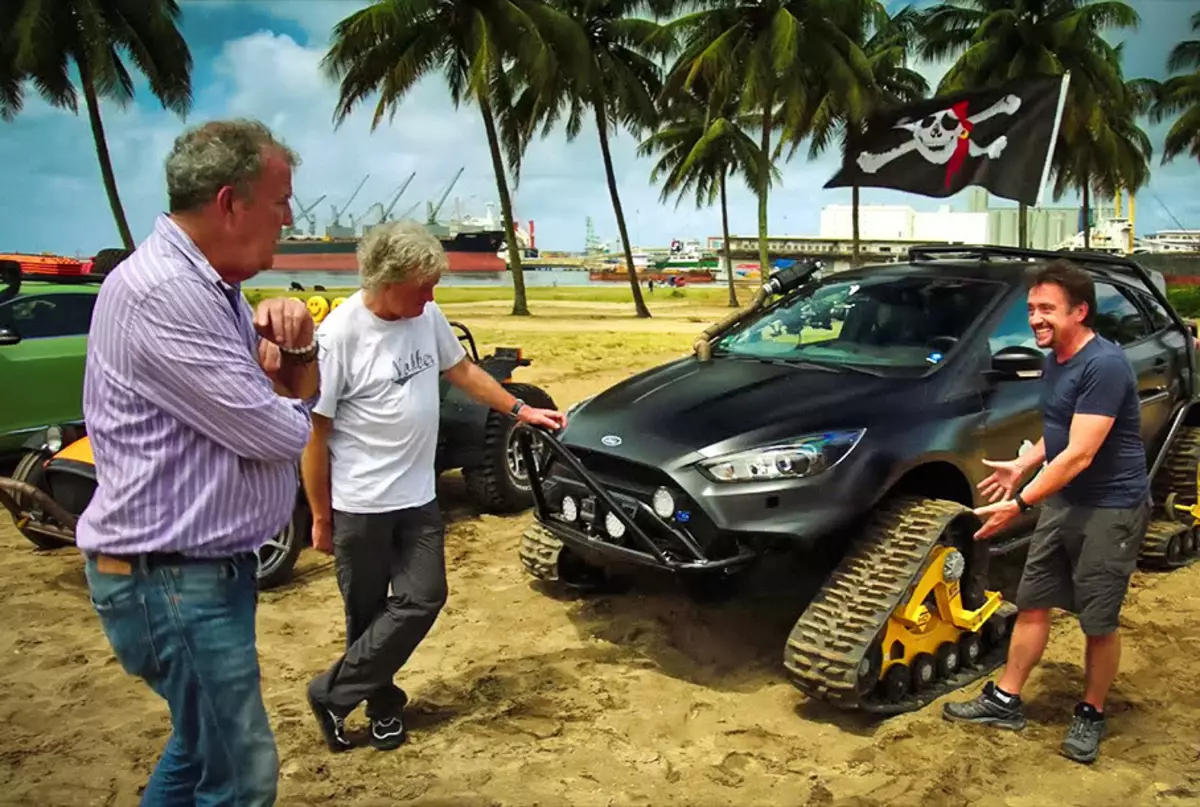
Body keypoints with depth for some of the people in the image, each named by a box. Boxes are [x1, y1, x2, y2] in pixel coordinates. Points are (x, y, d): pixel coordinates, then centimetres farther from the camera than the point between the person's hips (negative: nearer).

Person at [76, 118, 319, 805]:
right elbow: (282, 435, -24)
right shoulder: (162, 292, -24)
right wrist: (283, 393, -1)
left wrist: (296, 345, -10)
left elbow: (302, 399, 11)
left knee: (201, 747, 24)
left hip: (208, 567, 10)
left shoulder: (214, 286, 8)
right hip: (172, 580, -10)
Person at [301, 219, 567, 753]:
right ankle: (383, 704, 29)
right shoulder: (340, 334, -19)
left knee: (422, 600, 3)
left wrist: (520, 410, 13)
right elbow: (314, 433, -13)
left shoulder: (426, 315, -1)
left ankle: (336, 694, 17)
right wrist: (321, 517, -8)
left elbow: (462, 370, 17)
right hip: (360, 506, -6)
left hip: (418, 497, 6)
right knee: (368, 614, 7)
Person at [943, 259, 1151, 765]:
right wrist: (1022, 466, 9)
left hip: (1111, 509, -8)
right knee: (1032, 605, 12)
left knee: (1098, 623, 4)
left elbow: (1079, 454, -26)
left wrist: (1018, 505, -25)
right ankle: (1004, 702, 23)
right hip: (1062, 501, 9)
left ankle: (1090, 716, 24)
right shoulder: (1055, 361, 7)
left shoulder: (1104, 366, -22)